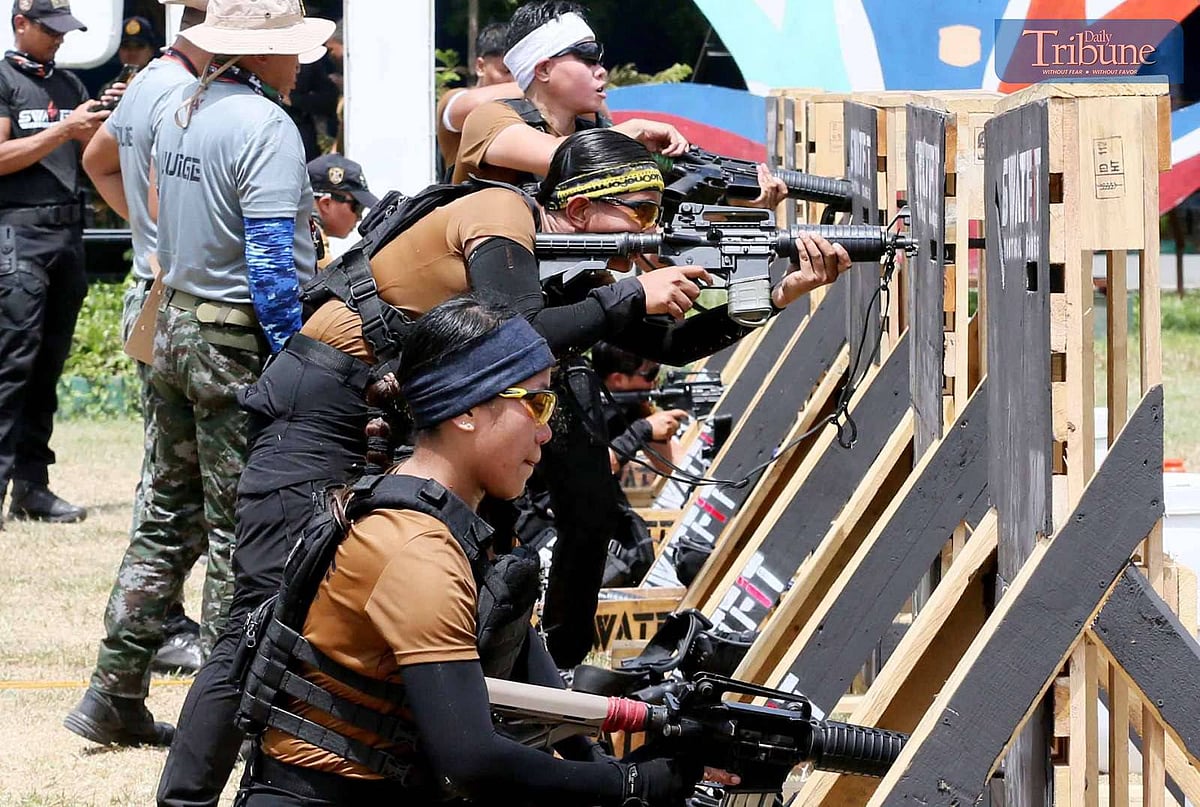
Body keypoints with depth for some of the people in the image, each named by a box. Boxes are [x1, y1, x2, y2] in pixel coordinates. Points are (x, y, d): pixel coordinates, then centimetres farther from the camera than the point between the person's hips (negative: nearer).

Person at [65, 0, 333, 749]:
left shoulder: (180, 110, 9)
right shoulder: (265, 127, -18)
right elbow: (271, 262, -21)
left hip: (175, 323, 8)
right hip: (239, 347, -8)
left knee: (169, 517, 15)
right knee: (241, 532, -1)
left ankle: (115, 694, 16)